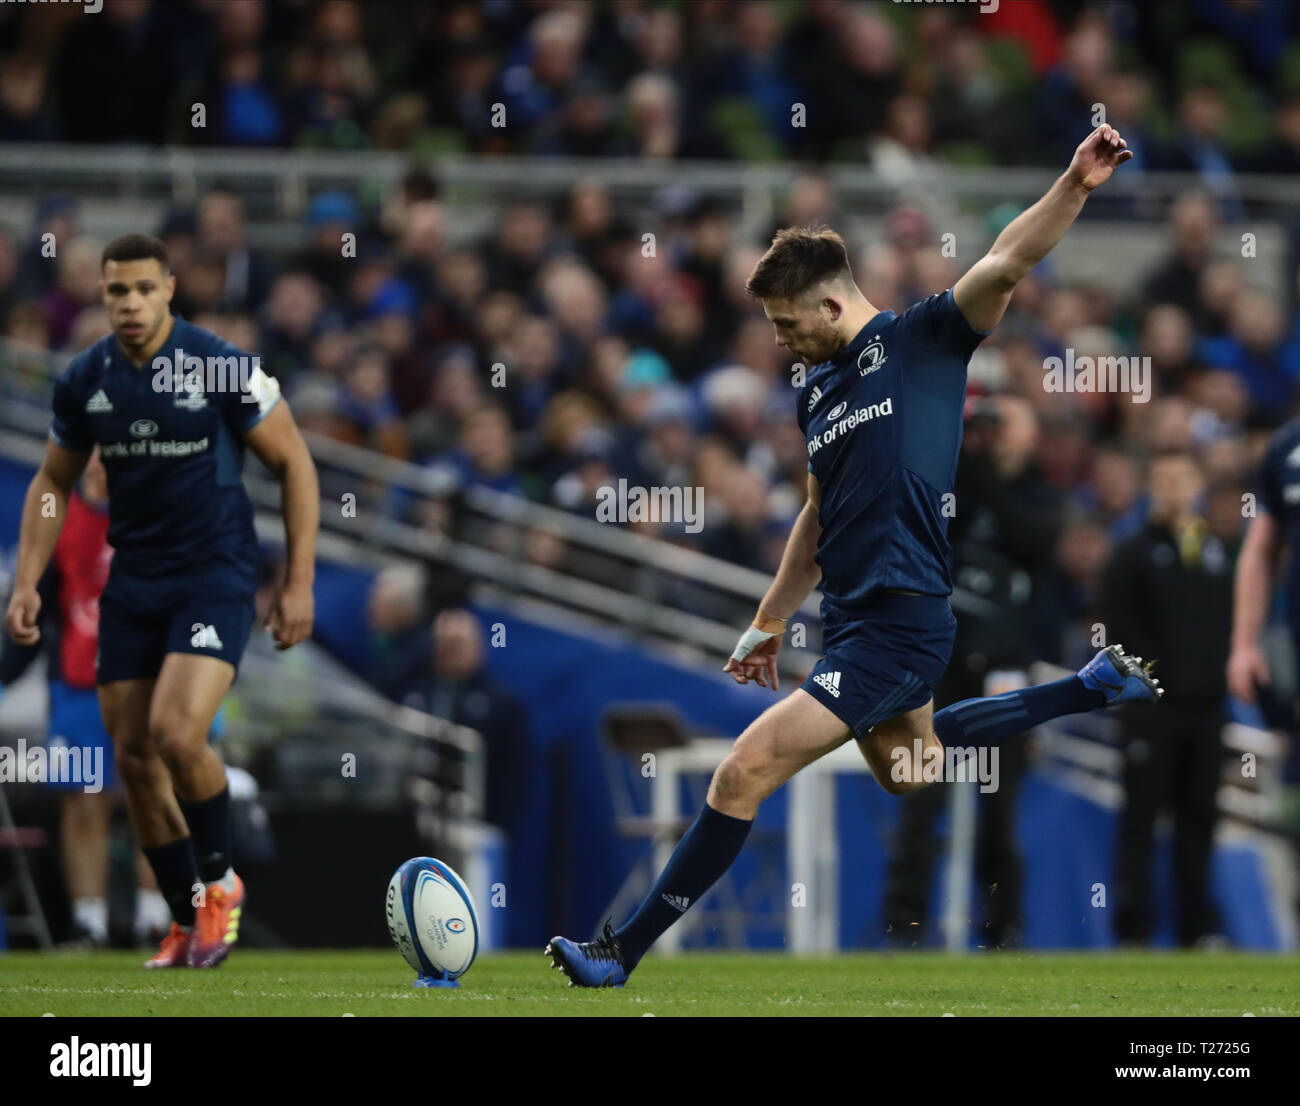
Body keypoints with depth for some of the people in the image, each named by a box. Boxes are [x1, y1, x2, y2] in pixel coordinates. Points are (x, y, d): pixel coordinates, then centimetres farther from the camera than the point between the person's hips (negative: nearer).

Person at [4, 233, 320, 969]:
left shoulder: (222, 368, -13)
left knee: (177, 734, -22)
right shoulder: (85, 381, 1)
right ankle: (188, 921, 17)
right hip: (133, 582, 5)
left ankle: (219, 881, 4)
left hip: (216, 576, -5)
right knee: (134, 755, 2)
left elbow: (295, 464, -5)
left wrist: (300, 583, -8)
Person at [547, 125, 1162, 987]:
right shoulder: (817, 389, 14)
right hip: (852, 616, 10)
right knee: (907, 768, 32)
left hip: (899, 621, -10)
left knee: (746, 773, -14)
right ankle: (1095, 687, 43)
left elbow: (1004, 267, -22)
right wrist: (771, 622, 26)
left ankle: (624, 954, -6)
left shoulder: (921, 340, -9)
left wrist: (1074, 188, -37)